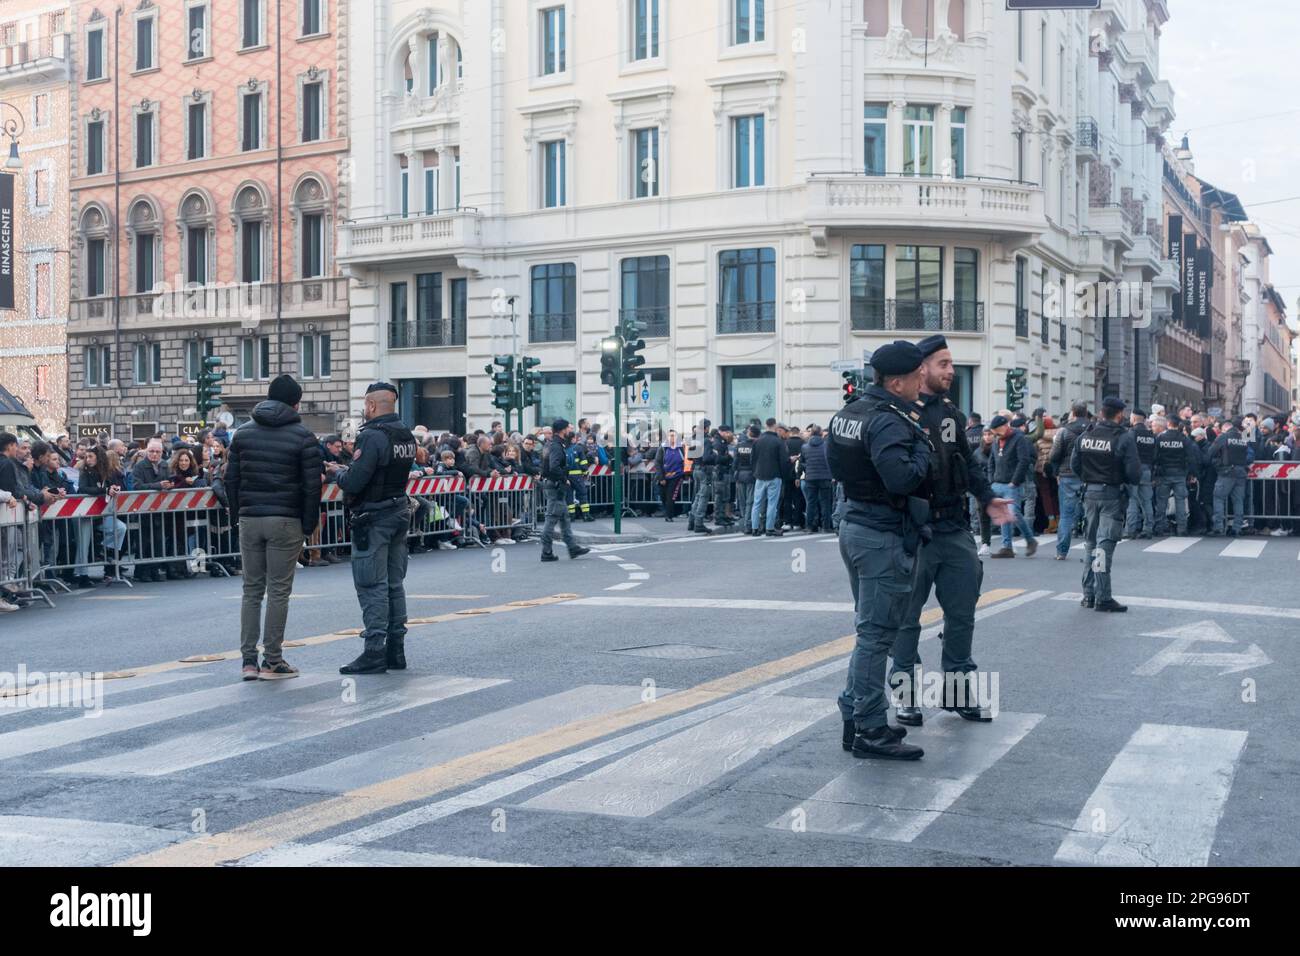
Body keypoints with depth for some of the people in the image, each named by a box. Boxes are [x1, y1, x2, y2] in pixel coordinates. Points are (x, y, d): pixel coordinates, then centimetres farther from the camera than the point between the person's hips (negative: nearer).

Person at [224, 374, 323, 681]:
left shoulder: (243, 433, 10)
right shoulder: (303, 437, -3)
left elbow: (231, 479, 8)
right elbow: (312, 486, -6)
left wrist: (238, 516, 13)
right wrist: (309, 526, 0)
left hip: (250, 520, 4)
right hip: (285, 522, -4)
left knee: (251, 590, 10)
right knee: (279, 592, 1)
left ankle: (248, 660, 9)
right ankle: (272, 661, 3)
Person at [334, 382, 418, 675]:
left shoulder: (372, 436, -17)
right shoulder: (408, 436, 9)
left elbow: (354, 482, -22)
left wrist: (339, 474, 0)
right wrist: (351, 473, 13)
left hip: (374, 518, -8)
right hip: (400, 512, 8)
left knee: (372, 585, -5)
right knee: (395, 583, 12)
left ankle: (374, 652, -5)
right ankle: (396, 649, 16)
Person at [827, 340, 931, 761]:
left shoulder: (847, 413, 10)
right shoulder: (889, 422, -19)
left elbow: (835, 465, 20)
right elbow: (904, 479, -29)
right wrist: (921, 443, -14)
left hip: (854, 525, 10)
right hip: (885, 537, -10)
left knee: (869, 629, 19)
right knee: (877, 634, -4)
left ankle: (855, 715, 24)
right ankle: (869, 731, 1)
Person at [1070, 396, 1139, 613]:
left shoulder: (1085, 436, 2)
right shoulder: (1124, 437, -13)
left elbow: (1074, 465, 6)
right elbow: (1134, 472, -15)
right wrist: (1131, 480, 7)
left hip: (1090, 494, 5)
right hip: (1112, 495, -5)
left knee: (1092, 544, 16)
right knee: (1105, 544, -5)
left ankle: (1088, 594, 18)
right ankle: (1103, 597, -5)